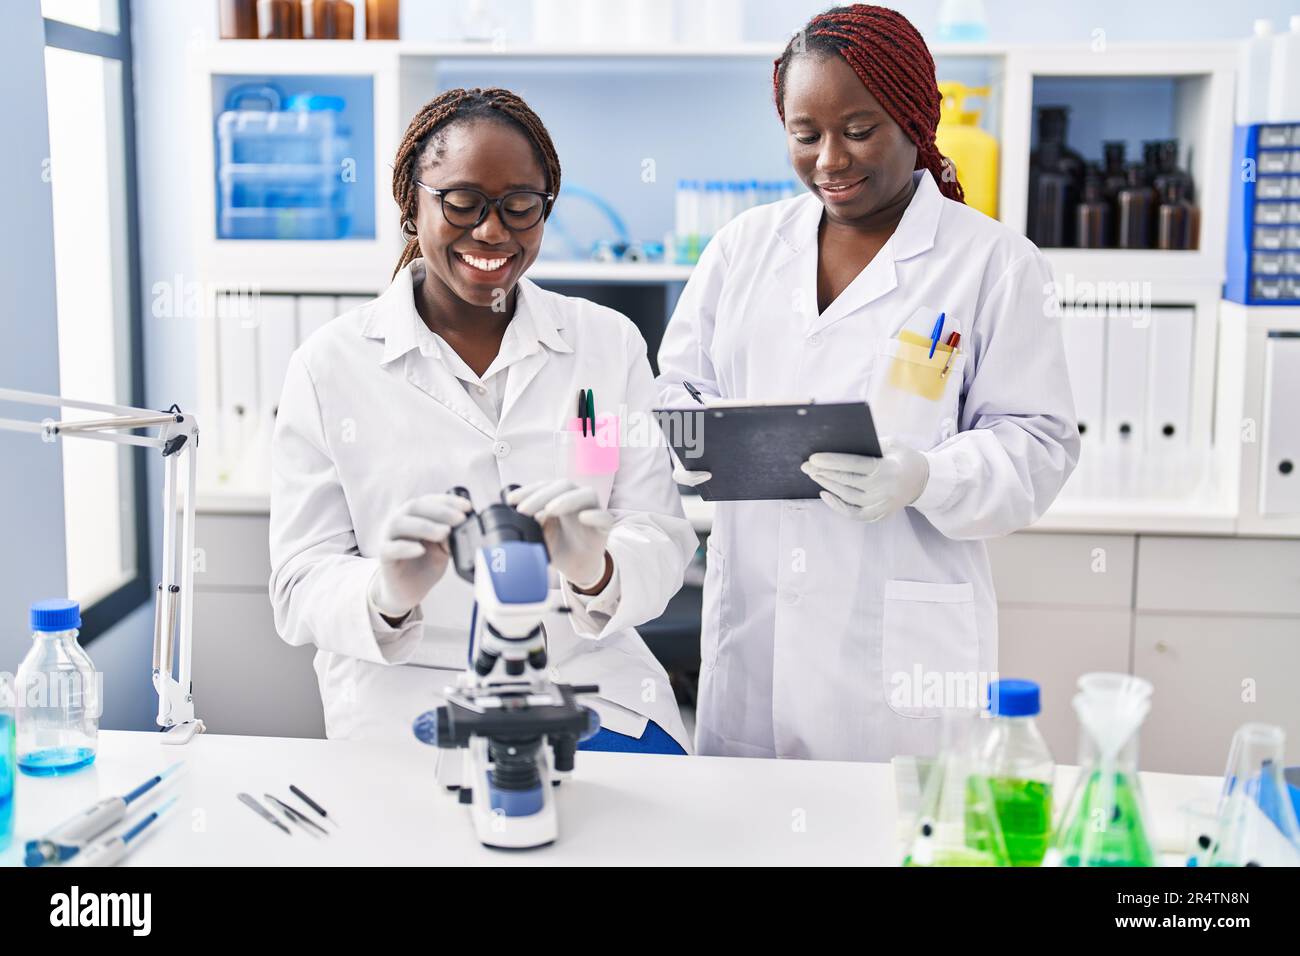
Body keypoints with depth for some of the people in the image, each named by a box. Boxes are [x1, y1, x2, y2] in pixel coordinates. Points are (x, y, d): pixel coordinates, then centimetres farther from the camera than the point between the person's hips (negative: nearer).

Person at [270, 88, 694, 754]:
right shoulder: (330, 366, 1)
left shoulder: (610, 343, 7)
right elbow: (301, 588, -2)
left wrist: (596, 570, -22)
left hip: (592, 690, 2)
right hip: (407, 703, -1)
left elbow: (662, 541, 2)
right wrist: (387, 594, -25)